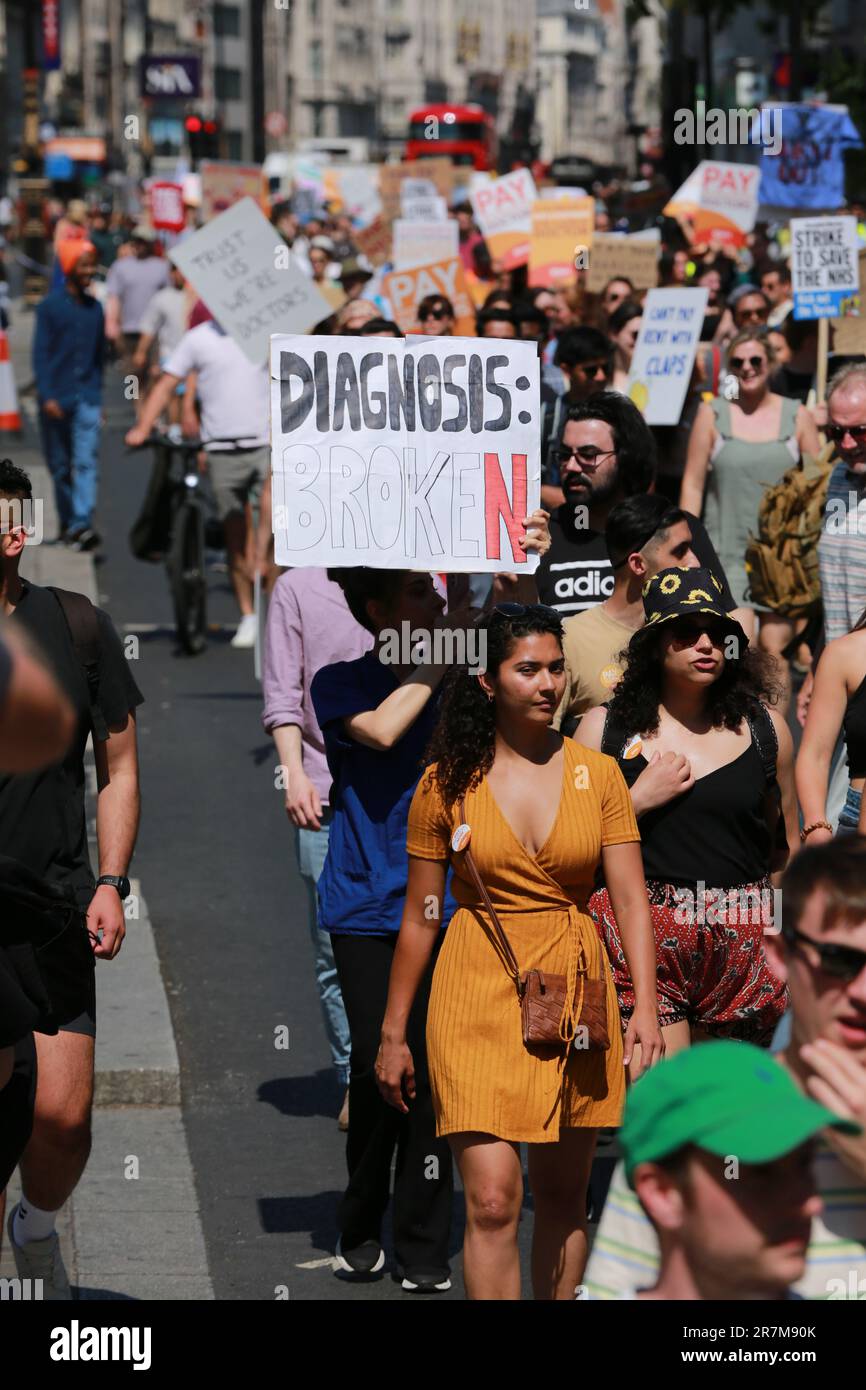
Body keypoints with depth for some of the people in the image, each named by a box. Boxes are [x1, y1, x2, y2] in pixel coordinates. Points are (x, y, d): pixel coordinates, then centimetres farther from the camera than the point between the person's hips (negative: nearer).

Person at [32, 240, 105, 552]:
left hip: (87, 399, 2)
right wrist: (47, 396, -15)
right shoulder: (50, 306, -2)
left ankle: (82, 525, -22)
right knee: (60, 465, 8)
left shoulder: (95, 308, 10)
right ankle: (67, 523, 23)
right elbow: (40, 354, -6)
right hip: (56, 399, -2)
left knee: (87, 462, -13)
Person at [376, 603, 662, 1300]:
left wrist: (646, 1007, -13)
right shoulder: (447, 784, 0)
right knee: (493, 1198, -13)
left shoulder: (597, 773, 4)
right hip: (479, 992, -2)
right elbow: (419, 917, 6)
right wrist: (393, 1034, 7)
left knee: (563, 1197, 10)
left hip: (575, 993, 2)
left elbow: (631, 900, 0)